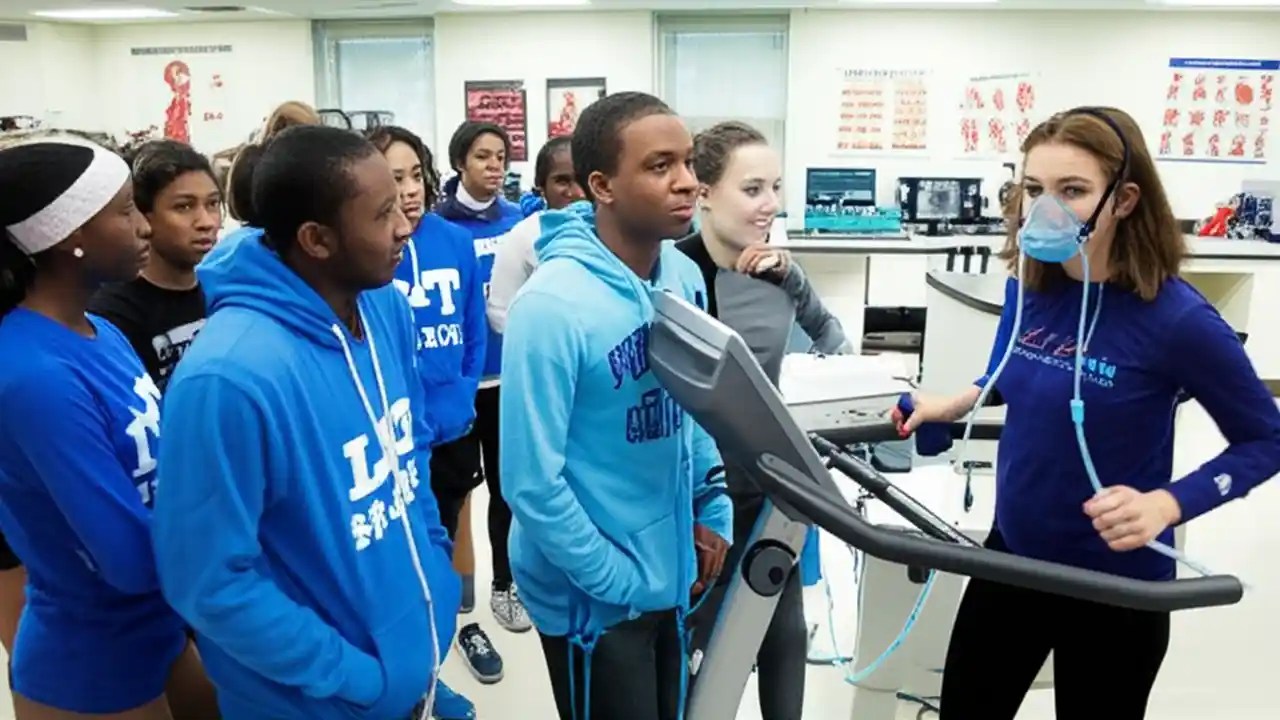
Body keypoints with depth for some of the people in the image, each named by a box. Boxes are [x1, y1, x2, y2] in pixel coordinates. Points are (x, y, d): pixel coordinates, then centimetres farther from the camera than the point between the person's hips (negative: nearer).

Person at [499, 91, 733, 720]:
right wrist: (618, 579, -15)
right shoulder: (553, 306, -26)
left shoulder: (684, 276, -4)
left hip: (672, 576, 7)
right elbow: (531, 483, -23)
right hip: (591, 596, -6)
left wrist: (712, 510, 2)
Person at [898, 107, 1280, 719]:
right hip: (1012, 553, 5)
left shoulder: (1174, 317, -23)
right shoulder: (1027, 286, -7)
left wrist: (1165, 505, -26)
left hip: (1114, 582, -5)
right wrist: (960, 403, 0)